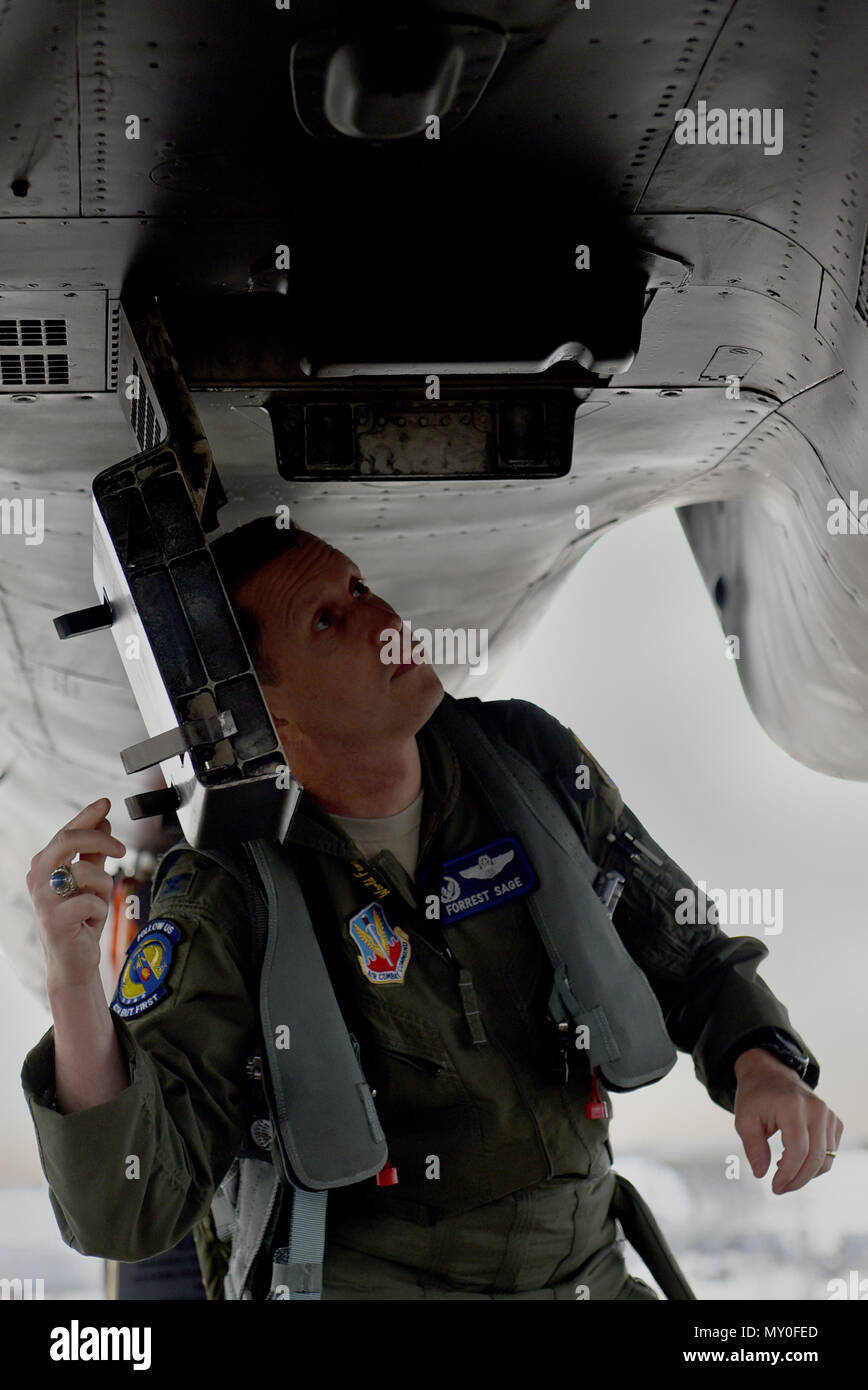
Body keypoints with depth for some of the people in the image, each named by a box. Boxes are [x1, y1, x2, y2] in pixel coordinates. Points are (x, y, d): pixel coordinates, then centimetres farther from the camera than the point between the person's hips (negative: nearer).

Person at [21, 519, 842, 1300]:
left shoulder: (528, 760, 1)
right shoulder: (224, 903, -12)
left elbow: (690, 960, 12)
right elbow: (126, 1217, -18)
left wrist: (762, 1064, -10)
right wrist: (74, 984, -33)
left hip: (583, 1274, 4)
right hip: (360, 1284, -3)